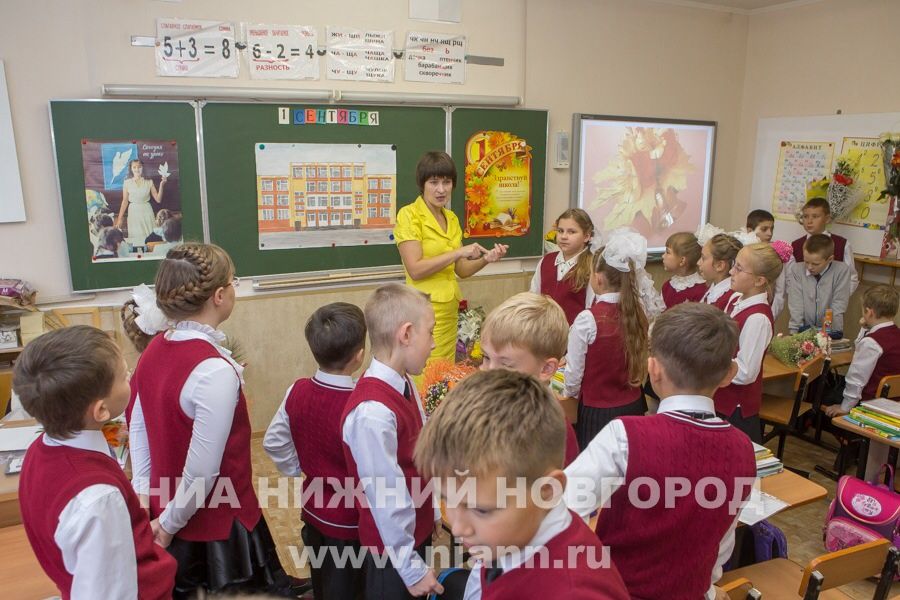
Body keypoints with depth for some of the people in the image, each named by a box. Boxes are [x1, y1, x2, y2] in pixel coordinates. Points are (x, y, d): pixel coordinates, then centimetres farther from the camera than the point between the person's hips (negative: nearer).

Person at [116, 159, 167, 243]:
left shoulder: (149, 182, 2)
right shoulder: (127, 183, 3)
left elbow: (158, 200, -1)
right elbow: (125, 201, 7)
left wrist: (161, 185, -12)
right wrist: (119, 218, 5)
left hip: (146, 212, 0)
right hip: (133, 212, 0)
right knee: (135, 238, 0)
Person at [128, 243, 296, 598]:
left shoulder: (154, 350, -4)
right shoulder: (215, 370, -29)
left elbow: (137, 427, 5)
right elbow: (203, 469, -26)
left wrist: (144, 494, 9)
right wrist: (170, 523, -12)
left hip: (164, 507, 7)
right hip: (218, 523, -7)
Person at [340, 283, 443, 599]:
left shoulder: (404, 384, -6)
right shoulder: (374, 412, -32)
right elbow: (387, 500, -26)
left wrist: (432, 510, 15)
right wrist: (412, 568, -16)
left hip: (418, 527, 8)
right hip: (395, 544, -7)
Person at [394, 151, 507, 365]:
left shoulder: (452, 219, 11)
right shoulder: (409, 215, -10)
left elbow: (461, 270, 14)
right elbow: (415, 270, -18)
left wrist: (486, 259, -4)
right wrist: (458, 252, -20)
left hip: (449, 310, 7)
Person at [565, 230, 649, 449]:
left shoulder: (587, 319, -20)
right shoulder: (636, 314, -4)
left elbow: (574, 373, -12)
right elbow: (640, 362, 7)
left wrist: (571, 394, 8)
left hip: (598, 412, -5)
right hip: (633, 406, 5)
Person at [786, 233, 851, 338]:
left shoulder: (841, 271, -4)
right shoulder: (795, 270, -2)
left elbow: (839, 308, -5)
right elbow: (795, 306, -5)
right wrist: (793, 333, -13)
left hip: (831, 333, 0)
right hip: (803, 330, 0)